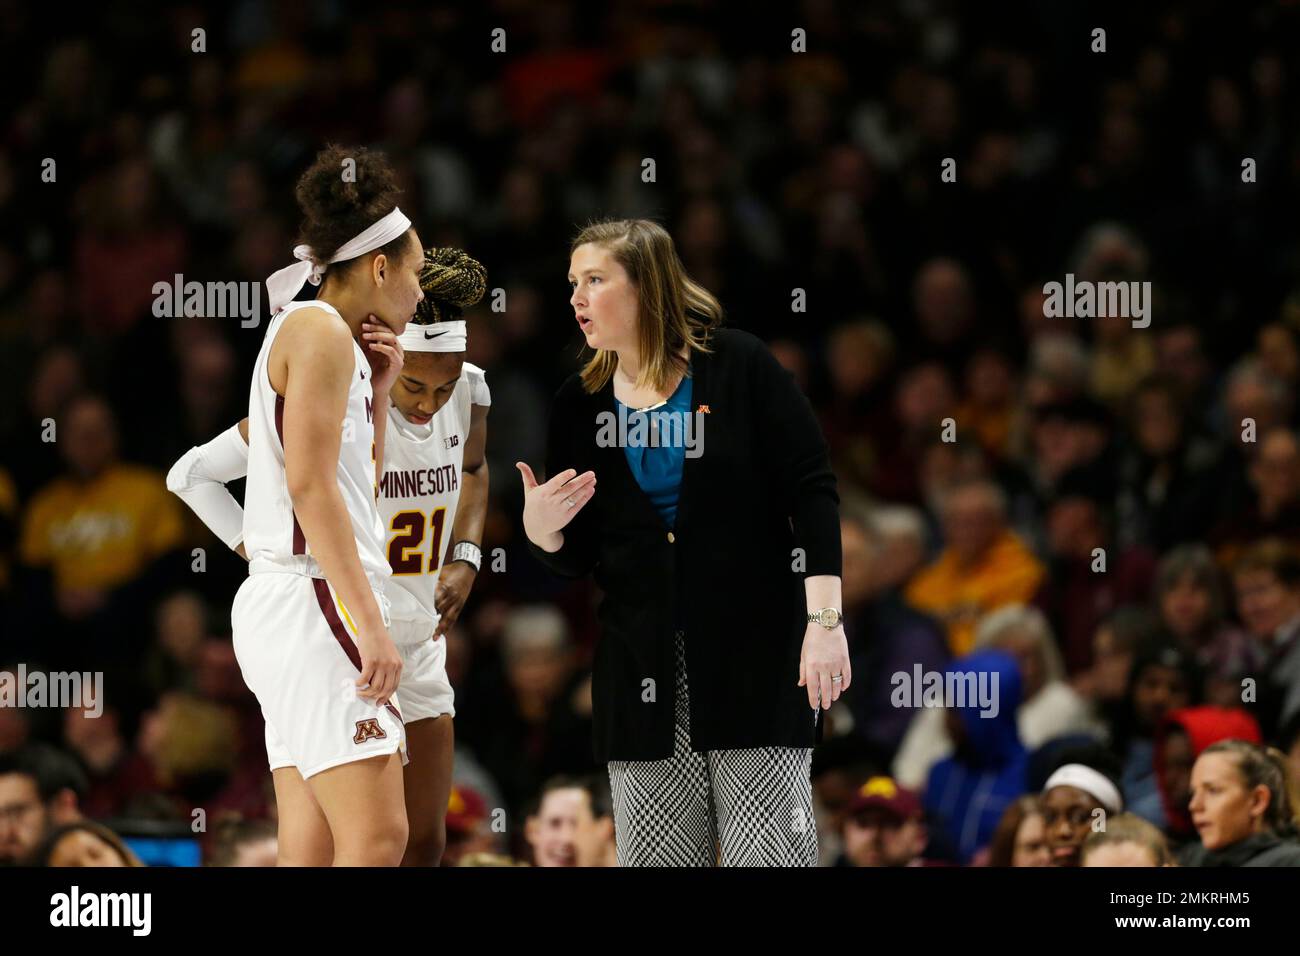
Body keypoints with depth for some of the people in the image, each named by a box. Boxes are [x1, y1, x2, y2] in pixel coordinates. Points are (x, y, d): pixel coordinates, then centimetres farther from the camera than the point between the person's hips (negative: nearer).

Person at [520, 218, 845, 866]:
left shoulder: (739, 368, -2)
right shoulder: (578, 406, 9)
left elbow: (812, 493, -5)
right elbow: (576, 560, 13)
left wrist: (824, 620, -13)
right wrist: (540, 529, -10)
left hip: (753, 658, -4)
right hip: (643, 677, 4)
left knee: (769, 856, -8)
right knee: (657, 859, 2)